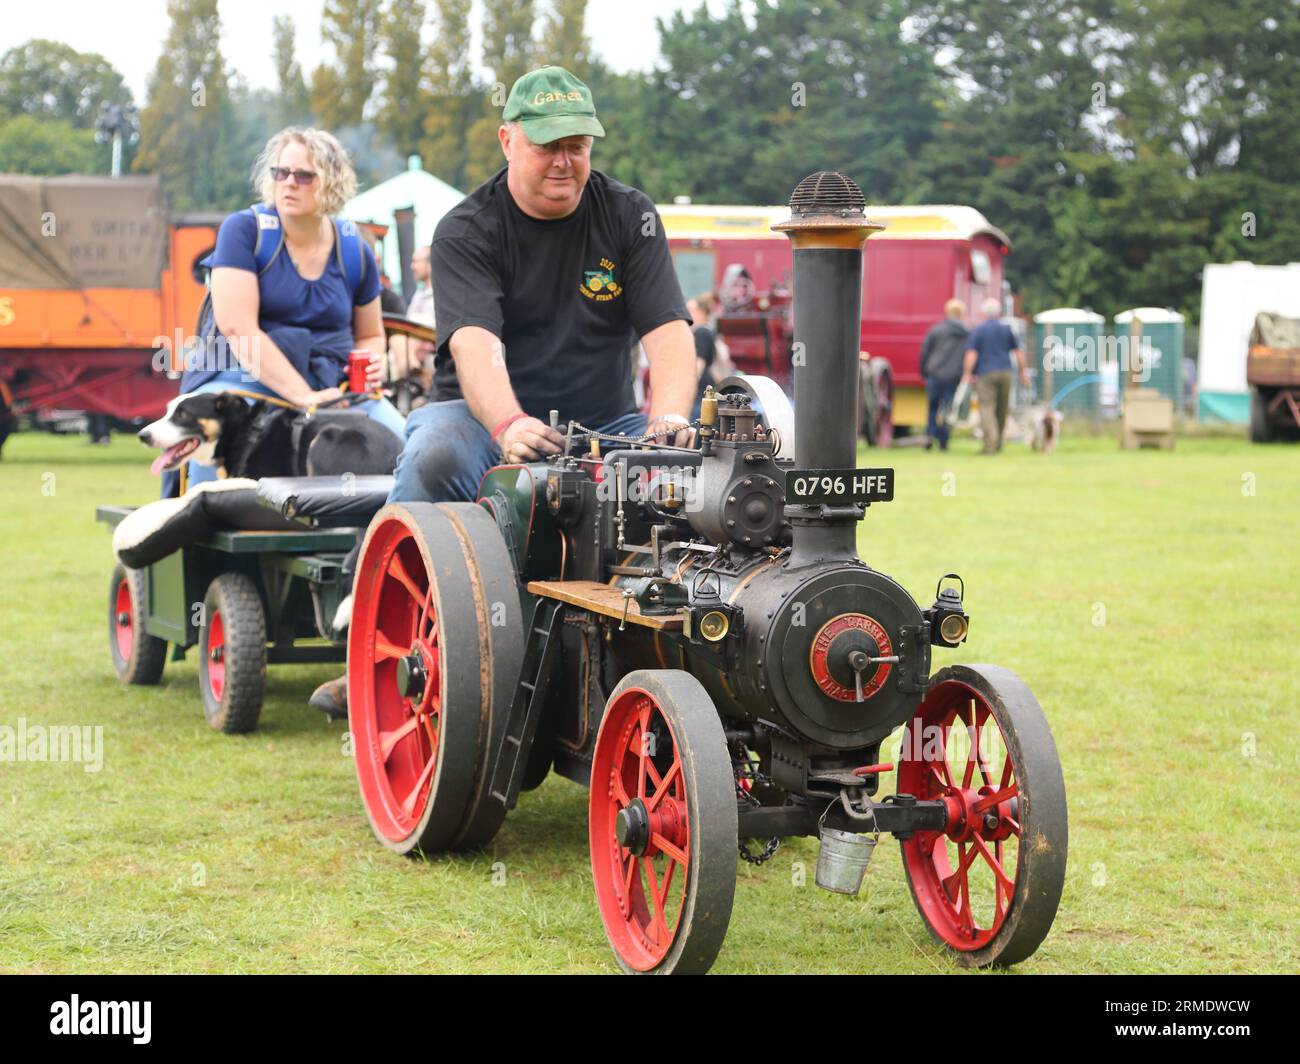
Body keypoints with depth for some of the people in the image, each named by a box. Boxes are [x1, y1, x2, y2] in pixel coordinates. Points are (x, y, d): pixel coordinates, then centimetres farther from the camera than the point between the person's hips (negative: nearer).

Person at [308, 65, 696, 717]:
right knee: (434, 453, -36)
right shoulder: (466, 230, -4)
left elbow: (669, 331, -7)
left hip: (602, 425, 2)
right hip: (488, 417, -2)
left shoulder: (629, 217, 5)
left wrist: (667, 420, -28)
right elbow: (475, 344, -22)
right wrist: (508, 425, -43)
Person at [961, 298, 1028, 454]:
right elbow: (1018, 352, 10)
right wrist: (1023, 372, 16)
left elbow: (971, 353, -9)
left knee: (987, 407, -8)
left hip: (985, 373, -4)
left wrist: (967, 374, -7)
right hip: (1005, 372, 4)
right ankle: (998, 444, 24)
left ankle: (990, 445, -22)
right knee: (1002, 410, 14)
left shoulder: (978, 330, -2)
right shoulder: (1007, 329, 9)